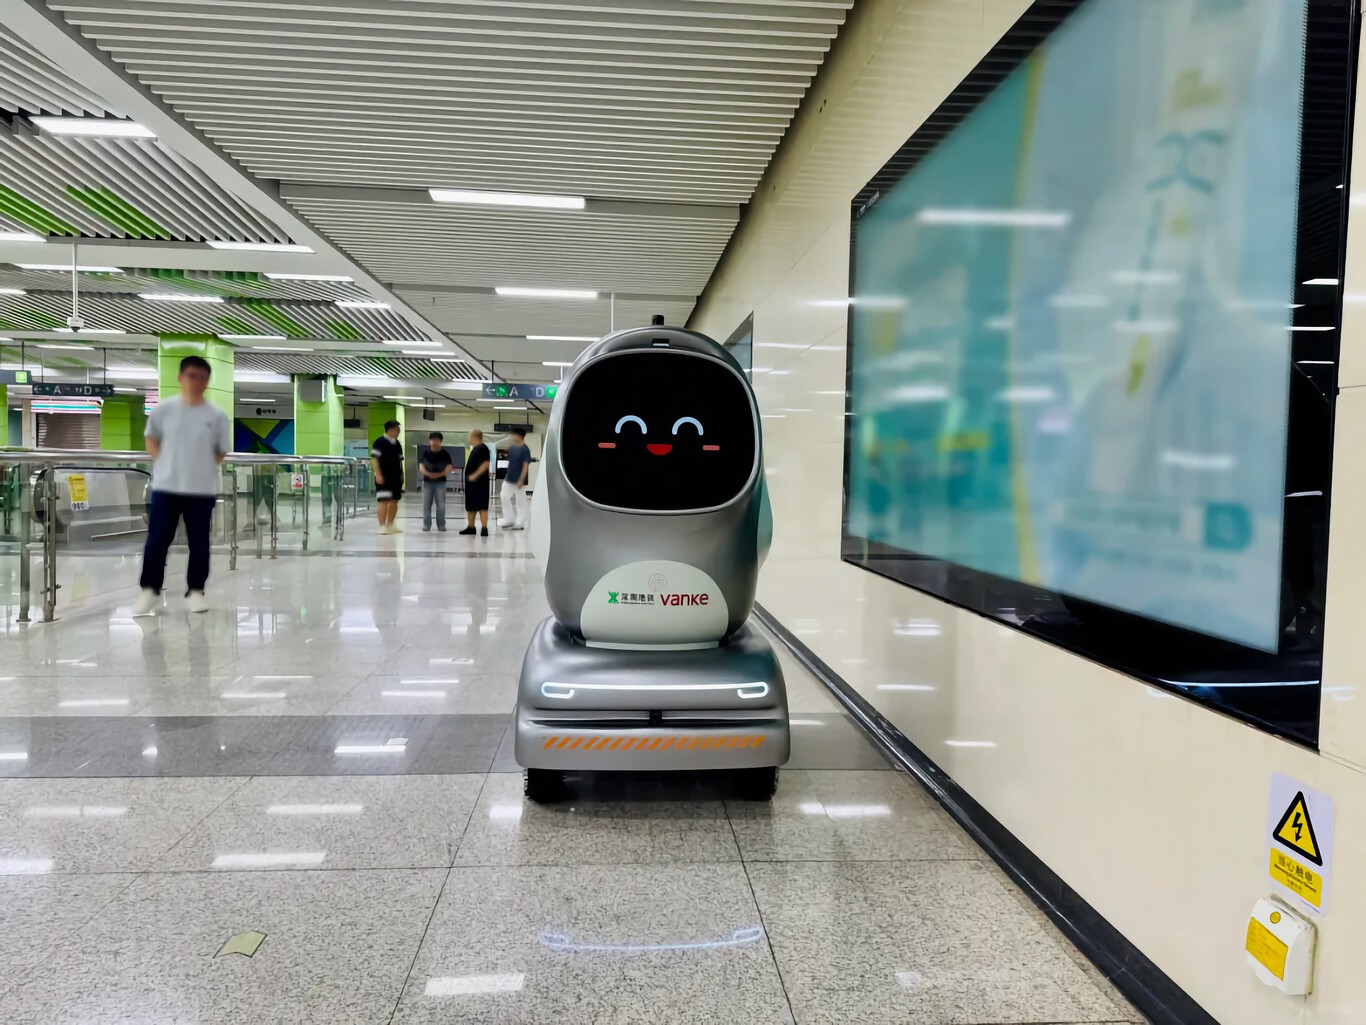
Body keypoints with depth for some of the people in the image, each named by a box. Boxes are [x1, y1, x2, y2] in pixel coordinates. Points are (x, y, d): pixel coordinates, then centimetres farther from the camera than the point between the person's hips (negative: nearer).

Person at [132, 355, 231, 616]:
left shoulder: (217, 415, -3)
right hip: (165, 486, 0)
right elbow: (151, 439, 13)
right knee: (157, 540, 3)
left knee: (198, 543, 5)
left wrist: (202, 467, 1)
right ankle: (149, 590, 15)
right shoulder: (164, 409, -1)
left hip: (202, 490, 0)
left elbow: (222, 451, 7)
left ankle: (195, 591, 17)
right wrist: (163, 462, 2)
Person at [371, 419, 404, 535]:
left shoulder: (397, 443, 14)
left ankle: (390, 525, 20)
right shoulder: (380, 442, -9)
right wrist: (378, 475, -19)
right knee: (383, 501, -8)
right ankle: (382, 526, -5)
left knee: (394, 501, 10)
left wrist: (401, 475, 17)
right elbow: (374, 459, -13)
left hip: (396, 477, 8)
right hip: (383, 477, -8)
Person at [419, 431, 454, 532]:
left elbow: (449, 468, -5)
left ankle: (441, 525, 8)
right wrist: (428, 474, -19)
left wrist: (440, 474, -20)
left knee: (441, 505, -1)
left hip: (440, 482, -1)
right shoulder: (425, 452, 3)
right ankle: (426, 525, 10)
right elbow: (421, 466, -1)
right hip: (427, 481, 1)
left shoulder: (445, 453, 0)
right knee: (426, 504, 3)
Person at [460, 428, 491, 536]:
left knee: (482, 506, -9)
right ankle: (471, 527, 23)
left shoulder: (483, 448, -12)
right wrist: (469, 476, 19)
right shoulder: (474, 449, 17)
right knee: (470, 506, 14)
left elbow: (486, 464, -22)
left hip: (480, 482, -10)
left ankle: (484, 528, -11)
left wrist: (475, 475, -25)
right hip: (471, 482, 10)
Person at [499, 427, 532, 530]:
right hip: (509, 478, 7)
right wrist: (507, 475, 13)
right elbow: (510, 462, 14)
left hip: (519, 480, -7)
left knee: (520, 501, 2)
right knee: (505, 497, 9)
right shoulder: (511, 448, 7)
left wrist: (521, 480, -21)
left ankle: (520, 523, 10)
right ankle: (509, 520, 20)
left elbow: (526, 466, -17)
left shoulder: (525, 449, -14)